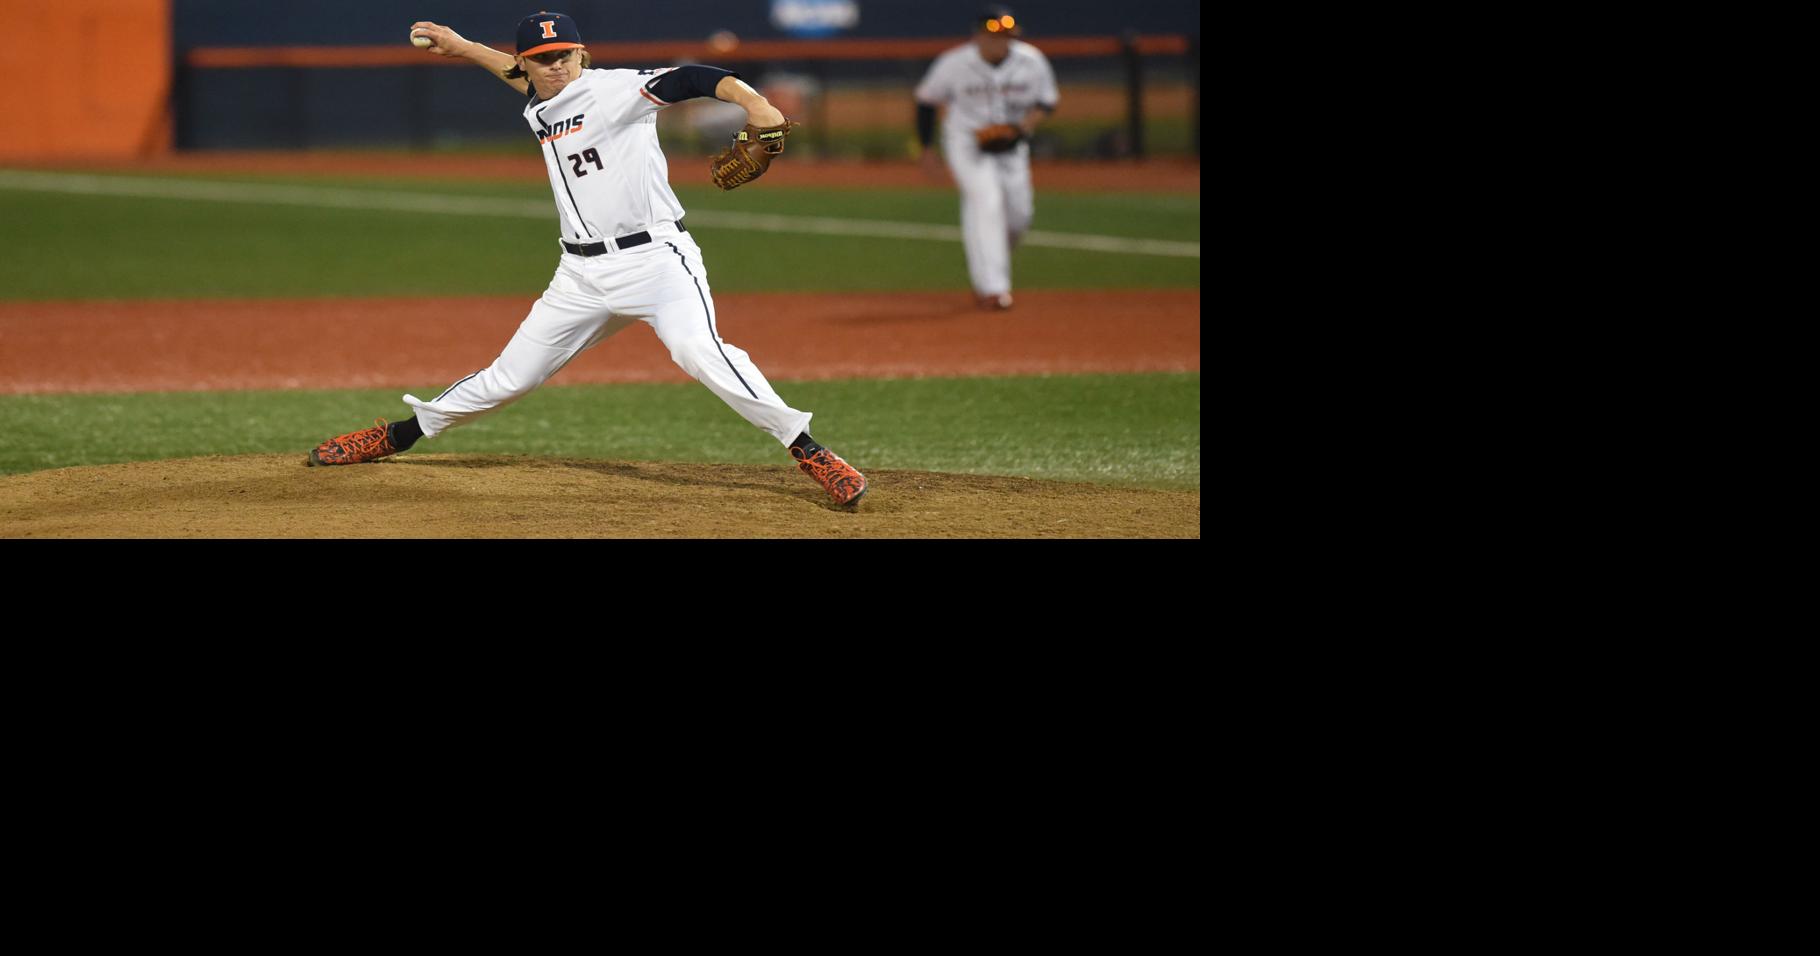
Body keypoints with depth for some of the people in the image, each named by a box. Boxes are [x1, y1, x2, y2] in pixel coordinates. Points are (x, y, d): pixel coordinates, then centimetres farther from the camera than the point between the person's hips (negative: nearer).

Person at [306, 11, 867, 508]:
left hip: (654, 257, -7)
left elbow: (688, 81, -24)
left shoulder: (615, 89, -9)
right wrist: (463, 49, 42)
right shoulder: (537, 110, 13)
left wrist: (752, 101, -41)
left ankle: (809, 452, -29)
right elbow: (529, 80, 38)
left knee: (699, 351, -31)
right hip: (582, 275, 7)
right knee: (510, 376, 14)